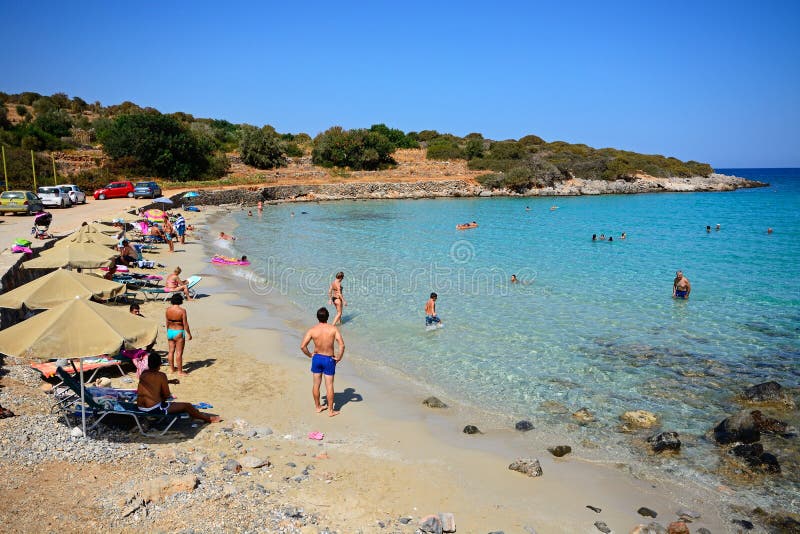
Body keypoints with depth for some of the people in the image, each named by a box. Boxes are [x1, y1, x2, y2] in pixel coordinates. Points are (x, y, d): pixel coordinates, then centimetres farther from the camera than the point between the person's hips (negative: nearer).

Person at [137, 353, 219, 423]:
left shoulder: (143, 374, 7)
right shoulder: (161, 376, -13)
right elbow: (167, 395, -7)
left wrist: (170, 381, 27)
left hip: (140, 408, 8)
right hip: (155, 408, -8)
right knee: (187, 406, 6)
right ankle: (208, 419, 23)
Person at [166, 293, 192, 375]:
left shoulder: (168, 310, -1)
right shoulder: (182, 310, -17)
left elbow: (167, 323, 9)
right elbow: (185, 324, -14)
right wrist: (189, 334, -3)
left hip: (170, 331, 6)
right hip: (179, 332, -6)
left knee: (171, 351, 17)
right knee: (179, 352, 1)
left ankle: (172, 368, 29)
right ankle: (180, 371, 7)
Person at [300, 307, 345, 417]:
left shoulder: (312, 330, -11)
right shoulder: (333, 329, -14)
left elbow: (302, 346, -15)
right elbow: (342, 345, -21)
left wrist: (310, 355, 2)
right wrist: (339, 358, -7)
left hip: (317, 358, 2)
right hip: (329, 359, -2)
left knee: (316, 384, 16)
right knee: (329, 385, 7)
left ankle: (318, 407, 30)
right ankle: (330, 411, 15)